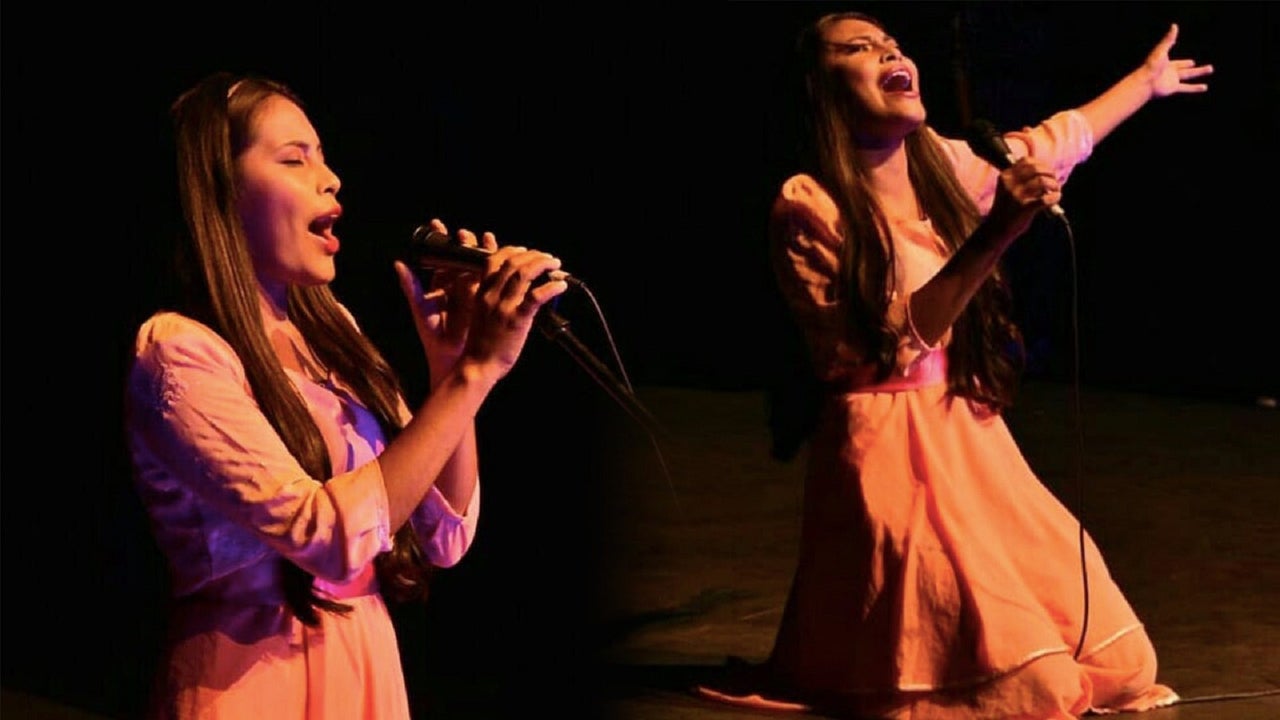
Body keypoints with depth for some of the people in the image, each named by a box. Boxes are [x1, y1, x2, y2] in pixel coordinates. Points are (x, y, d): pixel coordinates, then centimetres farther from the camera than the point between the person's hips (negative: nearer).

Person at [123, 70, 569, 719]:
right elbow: (331, 537, -26)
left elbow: (443, 538, 4)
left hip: (371, 668, 7)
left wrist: (447, 360, -7)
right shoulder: (178, 350, -15)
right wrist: (475, 369, -23)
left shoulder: (329, 332, 7)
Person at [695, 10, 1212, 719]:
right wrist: (996, 233, -25)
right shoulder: (808, 206, -14)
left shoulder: (945, 166, 6)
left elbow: (1057, 141, 26)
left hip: (975, 440, 7)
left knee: (1116, 662, 2)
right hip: (890, 456, -7)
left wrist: (1147, 78, 38)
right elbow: (896, 342, -19)